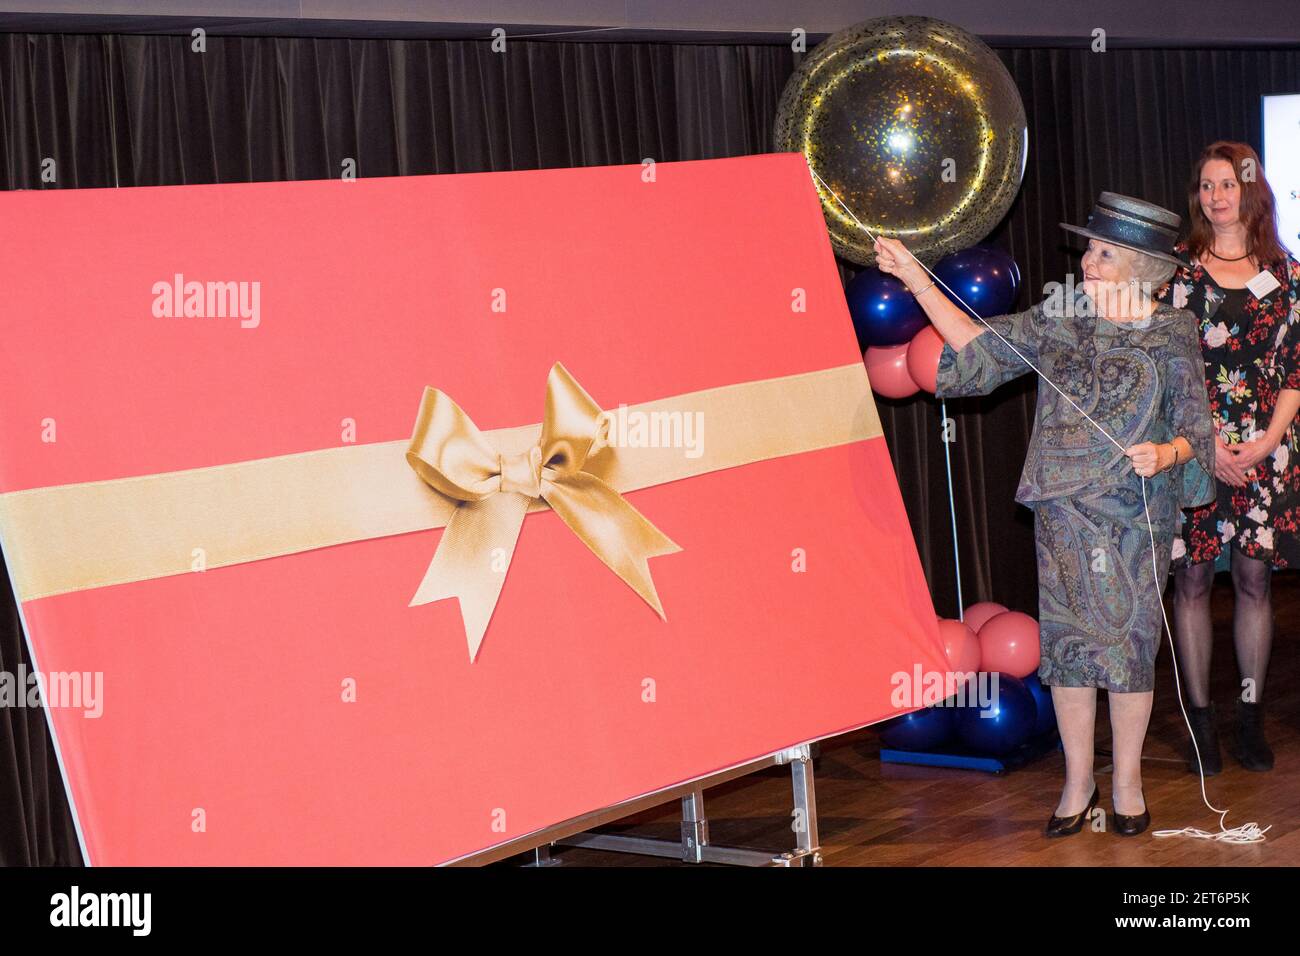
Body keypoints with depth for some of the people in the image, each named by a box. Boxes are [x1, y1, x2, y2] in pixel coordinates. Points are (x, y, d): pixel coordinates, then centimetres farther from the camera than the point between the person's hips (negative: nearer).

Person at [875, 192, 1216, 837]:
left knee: (1129, 639, 2)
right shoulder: (1060, 319, 6)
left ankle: (1126, 781, 18)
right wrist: (915, 279, 6)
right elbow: (982, 344, 10)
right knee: (1066, 638, 6)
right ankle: (1077, 780, 19)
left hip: (1135, 516, -3)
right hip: (1061, 510, 3)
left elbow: (1195, 429, -2)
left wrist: (1166, 453, -24)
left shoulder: (1171, 336, -3)